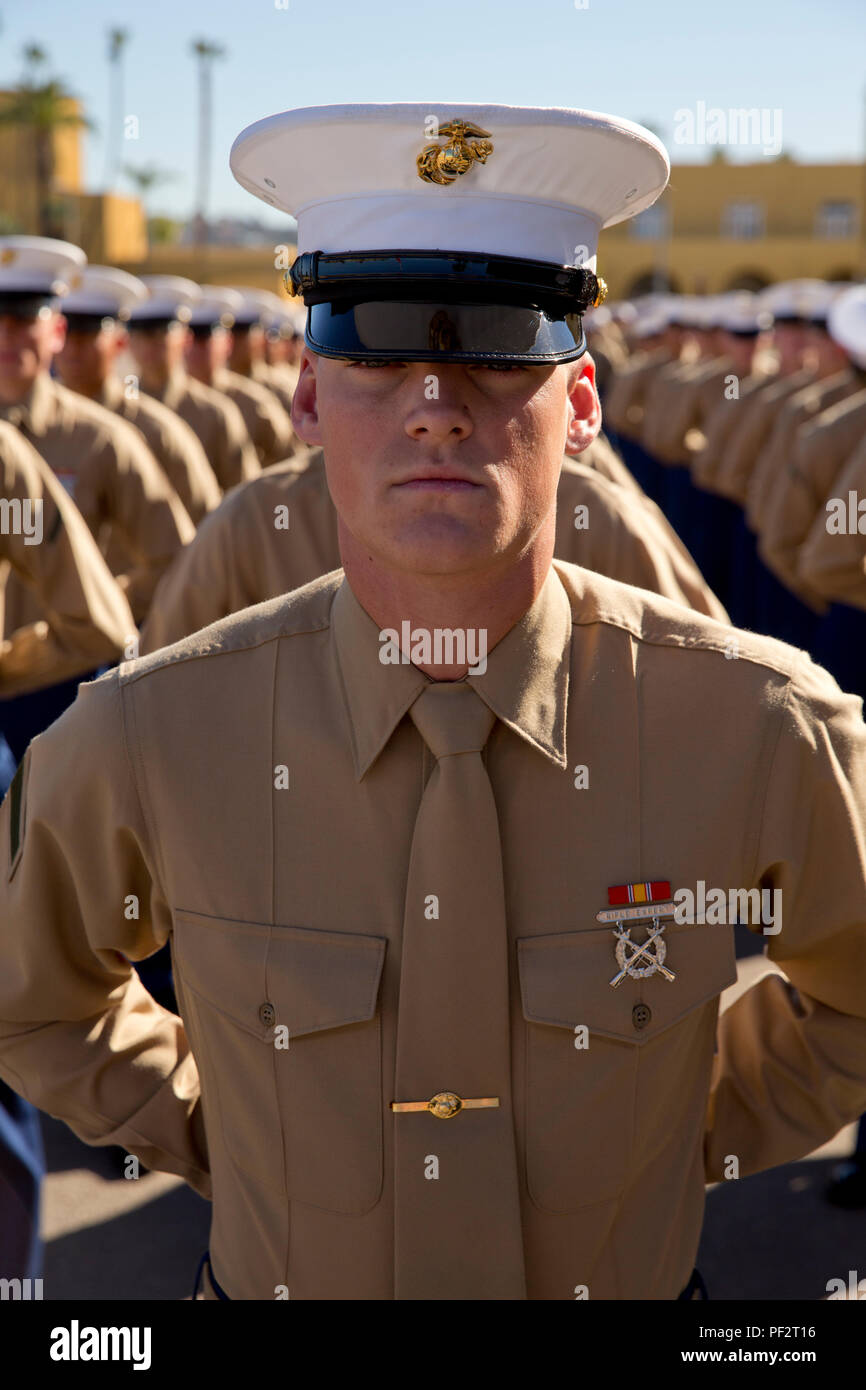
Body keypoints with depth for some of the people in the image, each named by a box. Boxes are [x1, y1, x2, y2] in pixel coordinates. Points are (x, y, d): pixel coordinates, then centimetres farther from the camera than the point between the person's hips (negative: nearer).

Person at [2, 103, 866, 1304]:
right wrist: (210, 1140, -3)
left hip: (640, 1273, 0)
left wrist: (699, 1138, -3)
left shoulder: (763, 729, -22)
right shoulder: (144, 739, -21)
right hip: (275, 1275, 1)